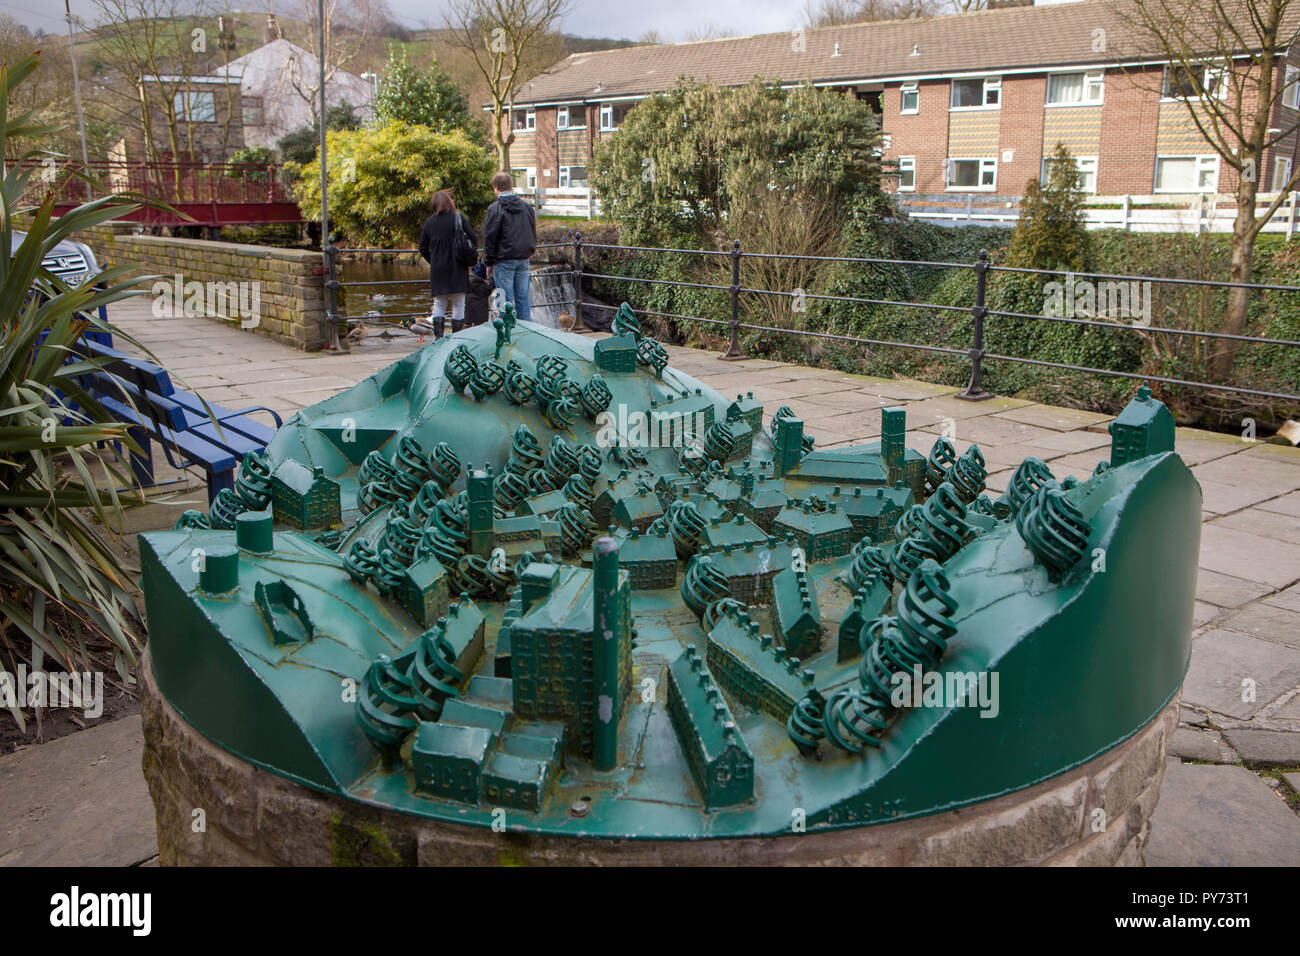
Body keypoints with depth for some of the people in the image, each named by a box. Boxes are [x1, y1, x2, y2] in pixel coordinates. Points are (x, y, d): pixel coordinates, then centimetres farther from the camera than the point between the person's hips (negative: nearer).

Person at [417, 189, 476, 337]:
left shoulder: (428, 222, 3)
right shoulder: (458, 218, -5)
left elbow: (423, 248, 6)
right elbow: (474, 239, -7)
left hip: (437, 270, 2)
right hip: (457, 269, -2)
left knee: (439, 304, 11)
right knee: (458, 304, 6)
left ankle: (438, 336, 0)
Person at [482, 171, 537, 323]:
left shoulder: (495, 208, -9)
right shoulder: (527, 207, 9)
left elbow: (489, 238, -7)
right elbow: (533, 233, 15)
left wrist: (489, 263, 0)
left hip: (504, 260, -5)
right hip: (524, 259, 5)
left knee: (506, 299, -1)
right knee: (522, 297, 9)